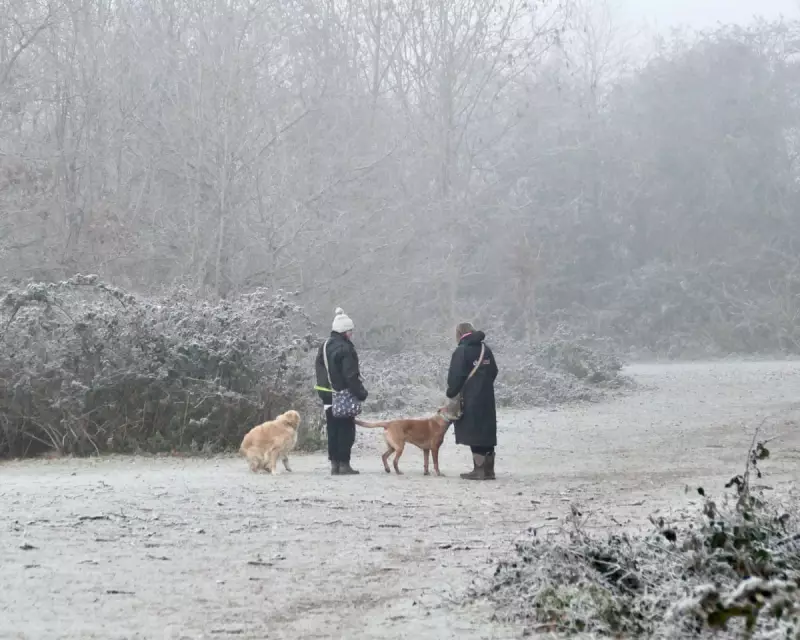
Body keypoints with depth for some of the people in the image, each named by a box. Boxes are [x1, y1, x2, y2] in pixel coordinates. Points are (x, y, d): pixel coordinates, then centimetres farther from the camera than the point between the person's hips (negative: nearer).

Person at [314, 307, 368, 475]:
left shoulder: (323, 347, 12)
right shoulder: (345, 349, -16)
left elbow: (320, 372, 16)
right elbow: (351, 375, -20)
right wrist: (361, 392, -14)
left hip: (327, 395, 8)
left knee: (333, 430, 12)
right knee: (346, 430, -1)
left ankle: (334, 464, 14)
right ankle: (344, 464, -1)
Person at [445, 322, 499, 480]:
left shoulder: (461, 351, -11)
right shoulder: (486, 350, 11)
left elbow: (456, 377, -13)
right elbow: (493, 372, 16)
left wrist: (451, 393, 1)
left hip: (470, 399, -7)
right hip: (486, 398, 7)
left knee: (474, 434, -4)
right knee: (487, 433, 9)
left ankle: (479, 470, -5)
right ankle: (489, 470, 11)